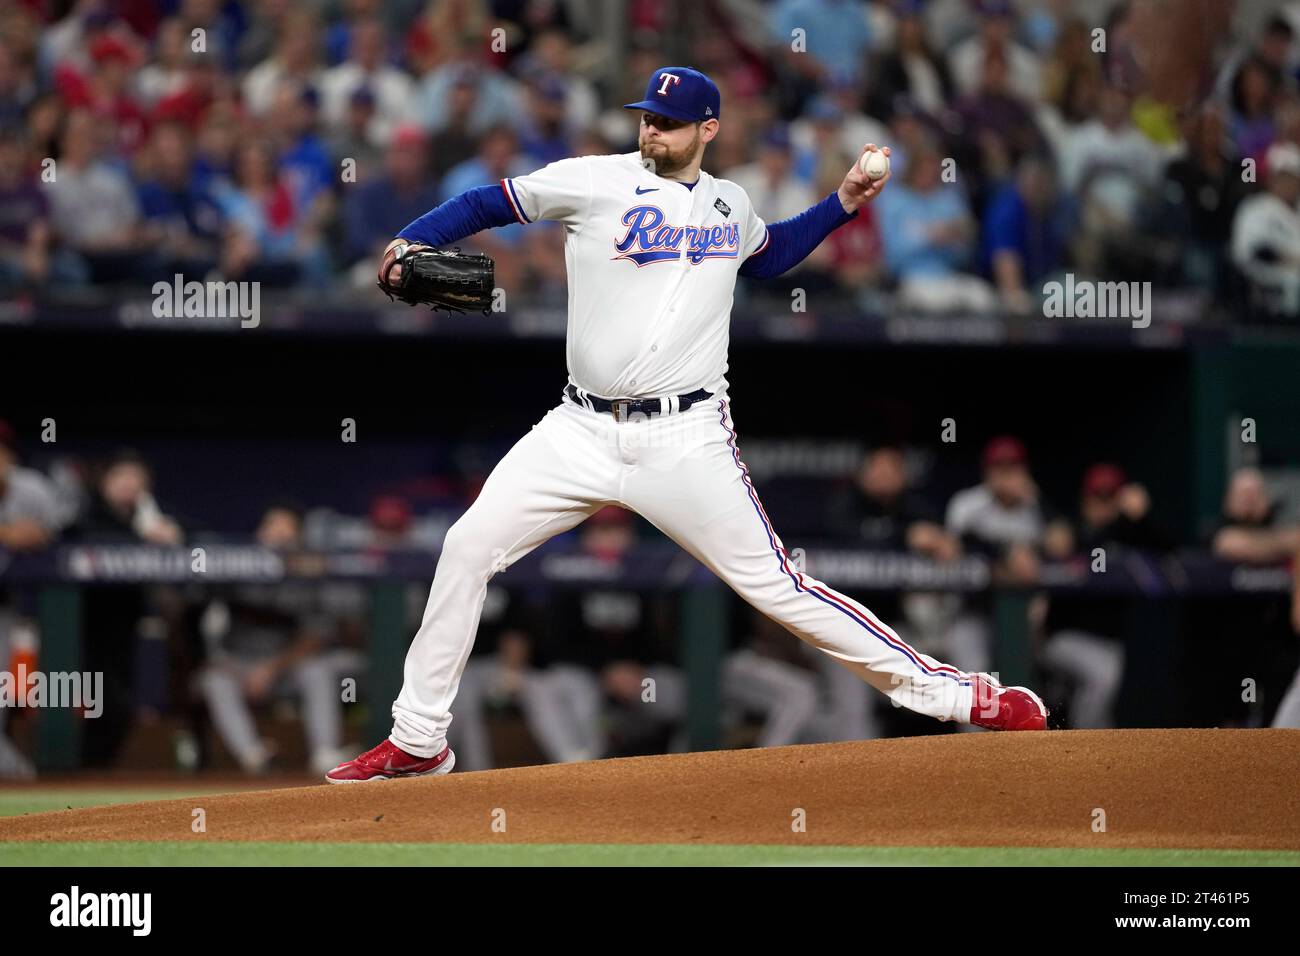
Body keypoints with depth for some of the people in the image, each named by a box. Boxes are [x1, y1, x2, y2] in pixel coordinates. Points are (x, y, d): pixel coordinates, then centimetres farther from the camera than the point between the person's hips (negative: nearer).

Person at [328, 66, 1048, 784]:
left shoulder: (730, 206, 11)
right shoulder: (593, 182, -1)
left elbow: (766, 254, 34)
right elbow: (488, 203, 4)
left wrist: (844, 203, 23)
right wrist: (409, 244, -12)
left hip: (685, 445, 0)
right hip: (582, 432, 0)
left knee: (774, 585, -7)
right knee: (468, 547, -8)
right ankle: (418, 742, 3)